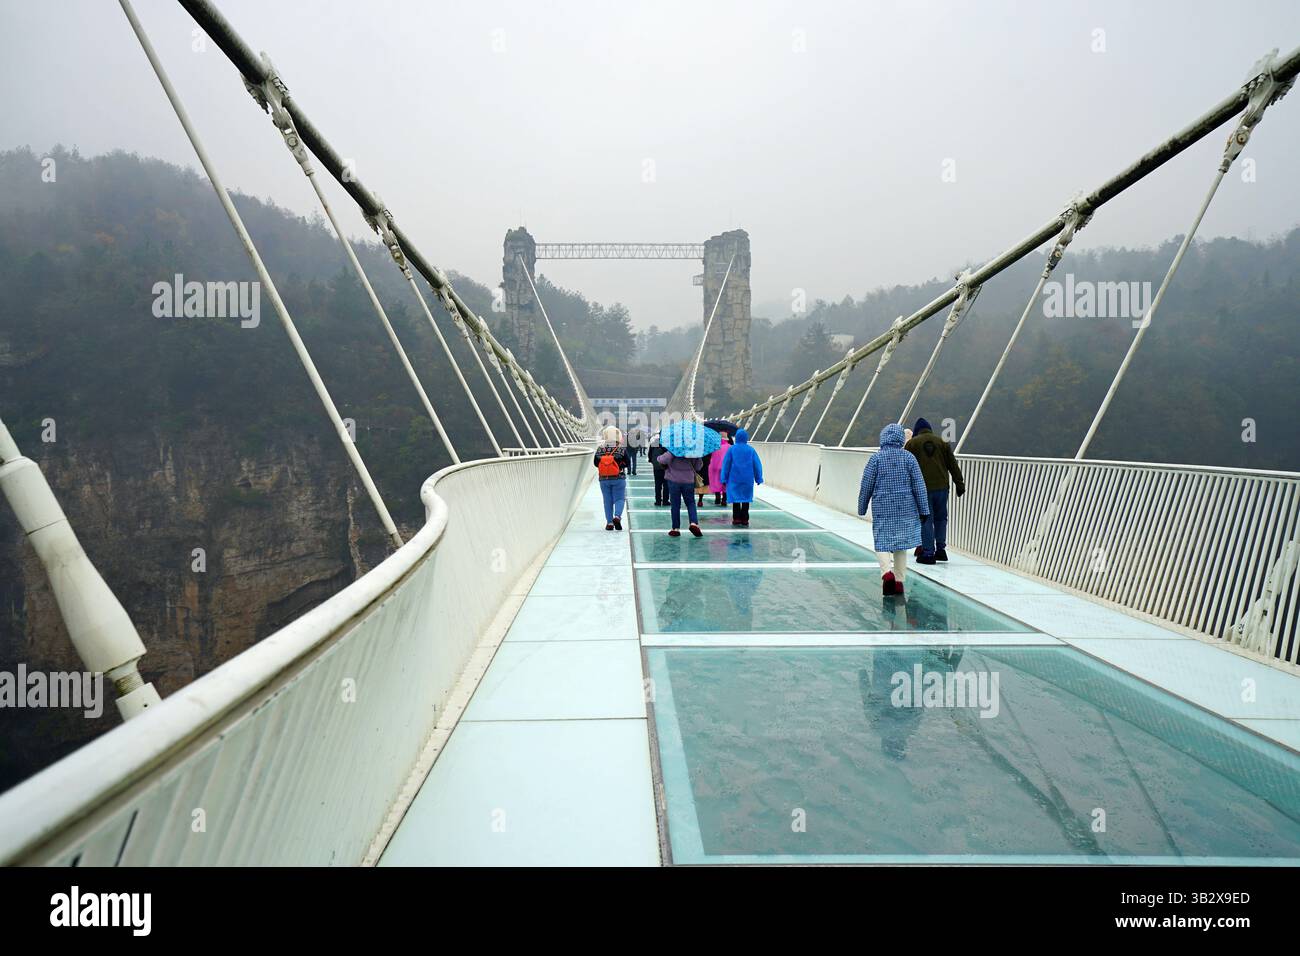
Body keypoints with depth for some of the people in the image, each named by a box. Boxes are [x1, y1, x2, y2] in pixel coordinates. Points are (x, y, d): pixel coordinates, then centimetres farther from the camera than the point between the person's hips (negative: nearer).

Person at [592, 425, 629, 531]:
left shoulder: (600, 448, 0)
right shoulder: (622, 448, -5)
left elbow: (595, 463, 2)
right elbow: (626, 463, -2)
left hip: (604, 479, 2)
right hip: (619, 478, -2)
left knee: (607, 500, 9)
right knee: (619, 499, 6)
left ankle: (609, 523, 9)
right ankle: (617, 516, -18)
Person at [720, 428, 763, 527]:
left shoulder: (732, 449, -3)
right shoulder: (751, 450, 0)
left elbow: (726, 464, -2)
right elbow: (757, 465, 2)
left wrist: (724, 479, 2)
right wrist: (758, 478, 9)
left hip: (734, 479, -1)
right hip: (747, 479, 1)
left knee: (735, 497, 7)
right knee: (746, 499, 6)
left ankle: (736, 518, 2)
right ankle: (744, 520, 5)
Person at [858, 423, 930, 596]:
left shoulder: (876, 458, -4)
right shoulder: (909, 458, -1)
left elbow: (866, 485, -1)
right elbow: (919, 486, 0)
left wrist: (862, 508, 10)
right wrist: (924, 510, 6)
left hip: (882, 509, -2)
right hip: (905, 509, 2)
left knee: (882, 543, 4)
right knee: (901, 544, 11)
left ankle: (886, 572, -21)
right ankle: (899, 580, 14)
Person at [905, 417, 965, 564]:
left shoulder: (912, 443, 3)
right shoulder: (942, 442, 9)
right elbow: (953, 465, 9)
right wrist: (959, 484, 14)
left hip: (922, 488, -3)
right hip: (941, 487, 3)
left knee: (925, 521, 1)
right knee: (941, 518, 15)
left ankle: (928, 553, 2)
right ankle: (941, 550, 17)